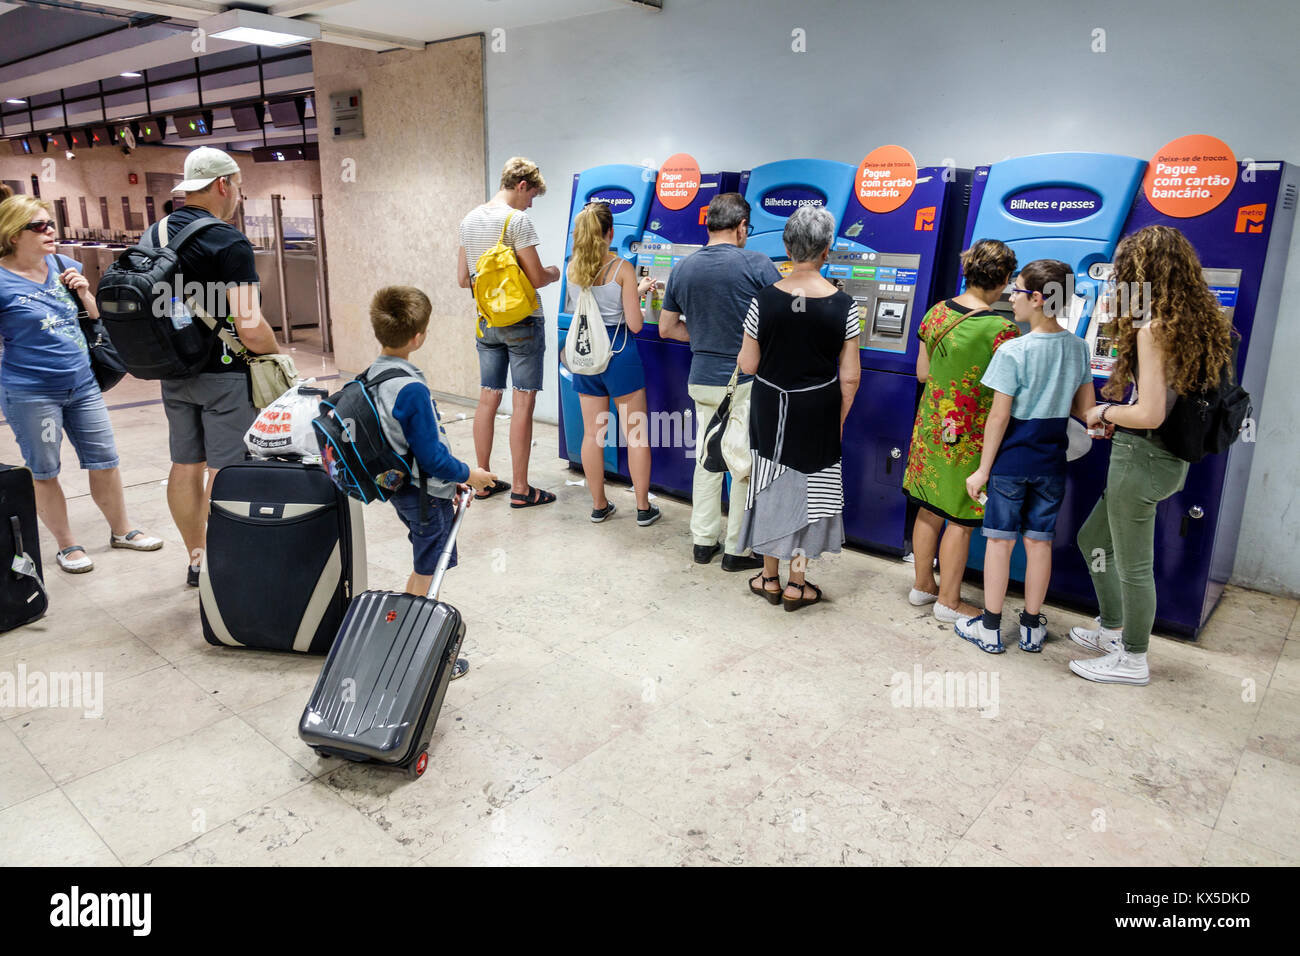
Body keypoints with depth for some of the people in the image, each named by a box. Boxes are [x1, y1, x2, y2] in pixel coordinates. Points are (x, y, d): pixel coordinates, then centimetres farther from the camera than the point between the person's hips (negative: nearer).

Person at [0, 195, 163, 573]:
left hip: (81, 384, 5)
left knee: (104, 461, 12)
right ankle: (67, 545, 23)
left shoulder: (65, 266, 5)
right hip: (30, 394, -5)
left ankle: (121, 530, 29)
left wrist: (84, 293, -2)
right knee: (44, 472, 9)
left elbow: (94, 317, 16)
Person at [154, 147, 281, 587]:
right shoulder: (228, 242, -16)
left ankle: (196, 559, 27)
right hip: (224, 374, -8)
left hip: (173, 373, 8)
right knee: (225, 472, -1)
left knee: (185, 465, 14)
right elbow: (250, 328, -22)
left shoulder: (154, 234, 8)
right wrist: (279, 357, -5)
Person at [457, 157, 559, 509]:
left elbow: (464, 279, 13)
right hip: (522, 322, -7)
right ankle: (520, 489, 2)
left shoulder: (469, 220, 10)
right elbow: (536, 278, -15)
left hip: (487, 322, 7)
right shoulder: (517, 220, -13)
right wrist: (553, 274, 5)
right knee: (523, 402, -2)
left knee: (488, 399, 13)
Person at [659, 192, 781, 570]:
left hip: (702, 380, 5)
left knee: (707, 461, 16)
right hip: (747, 383, -5)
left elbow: (667, 329, 13)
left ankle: (703, 541, 25)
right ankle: (737, 550, 15)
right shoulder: (756, 264, -11)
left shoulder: (682, 269, 4)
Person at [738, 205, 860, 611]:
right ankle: (797, 584, 23)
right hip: (818, 411, 0)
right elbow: (850, 377, -8)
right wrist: (840, 418, 6)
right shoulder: (843, 306, -11)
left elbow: (748, 365, -5)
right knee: (810, 489, 13)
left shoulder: (764, 301, -11)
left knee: (771, 486, 16)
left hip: (770, 407, 1)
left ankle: (770, 578, 27)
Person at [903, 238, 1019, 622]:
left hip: (931, 425, 6)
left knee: (930, 509, 17)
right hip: (971, 437, -6)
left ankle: (923, 585, 32)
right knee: (960, 519, 7)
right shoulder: (1002, 331, -19)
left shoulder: (936, 313, -2)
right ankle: (949, 601, 19)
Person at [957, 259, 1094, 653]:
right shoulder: (1078, 347, 1)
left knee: (999, 540, 5)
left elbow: (999, 417, -15)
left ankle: (990, 628, 14)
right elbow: (1086, 410, 8)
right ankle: (1032, 628, 23)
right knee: (1039, 542, 12)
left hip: (1011, 460, -5)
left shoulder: (1013, 351, -16)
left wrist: (983, 469, -8)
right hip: (1051, 462, 5)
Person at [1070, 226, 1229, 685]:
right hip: (1171, 456, 9)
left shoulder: (1153, 327, -19)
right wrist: (1117, 411, 13)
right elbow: (1182, 395, 15)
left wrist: (1103, 413, -6)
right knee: (1093, 539, 23)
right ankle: (1111, 630, 37)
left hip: (1141, 457, -9)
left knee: (1133, 565, 5)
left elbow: (1150, 414, -24)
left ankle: (1132, 660, 21)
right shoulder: (1197, 322, 8)